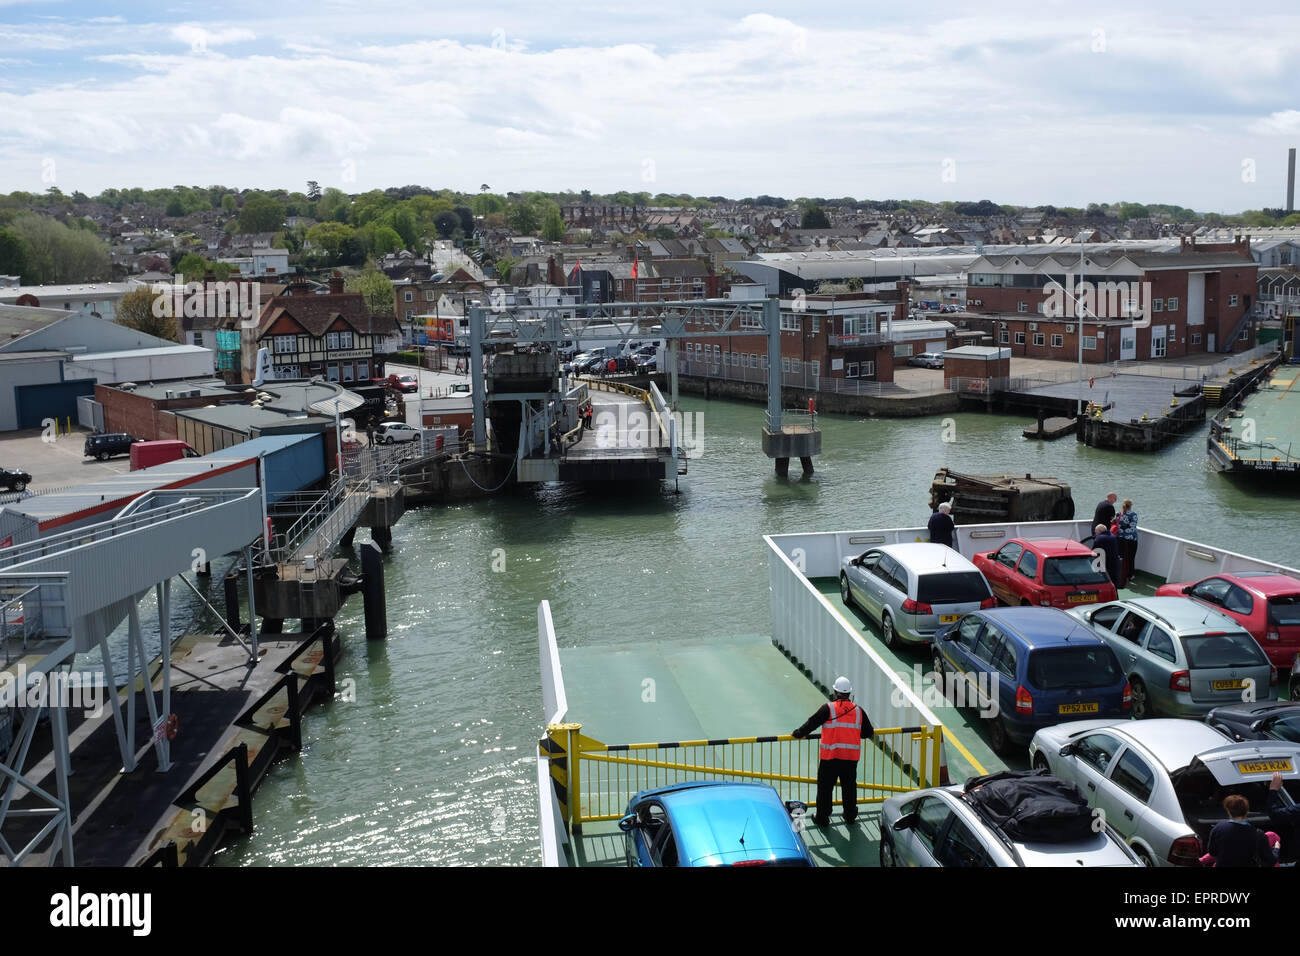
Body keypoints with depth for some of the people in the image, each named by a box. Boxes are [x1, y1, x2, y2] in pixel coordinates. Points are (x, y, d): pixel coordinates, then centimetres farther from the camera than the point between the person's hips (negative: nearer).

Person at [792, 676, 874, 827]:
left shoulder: (828, 708, -8)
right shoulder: (858, 711, 3)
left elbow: (812, 722, -4)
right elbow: (868, 732, 10)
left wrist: (798, 733, 11)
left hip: (830, 757, -3)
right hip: (851, 757, 4)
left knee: (825, 787, 8)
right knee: (849, 786, 18)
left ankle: (822, 817, 14)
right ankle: (850, 816, 28)